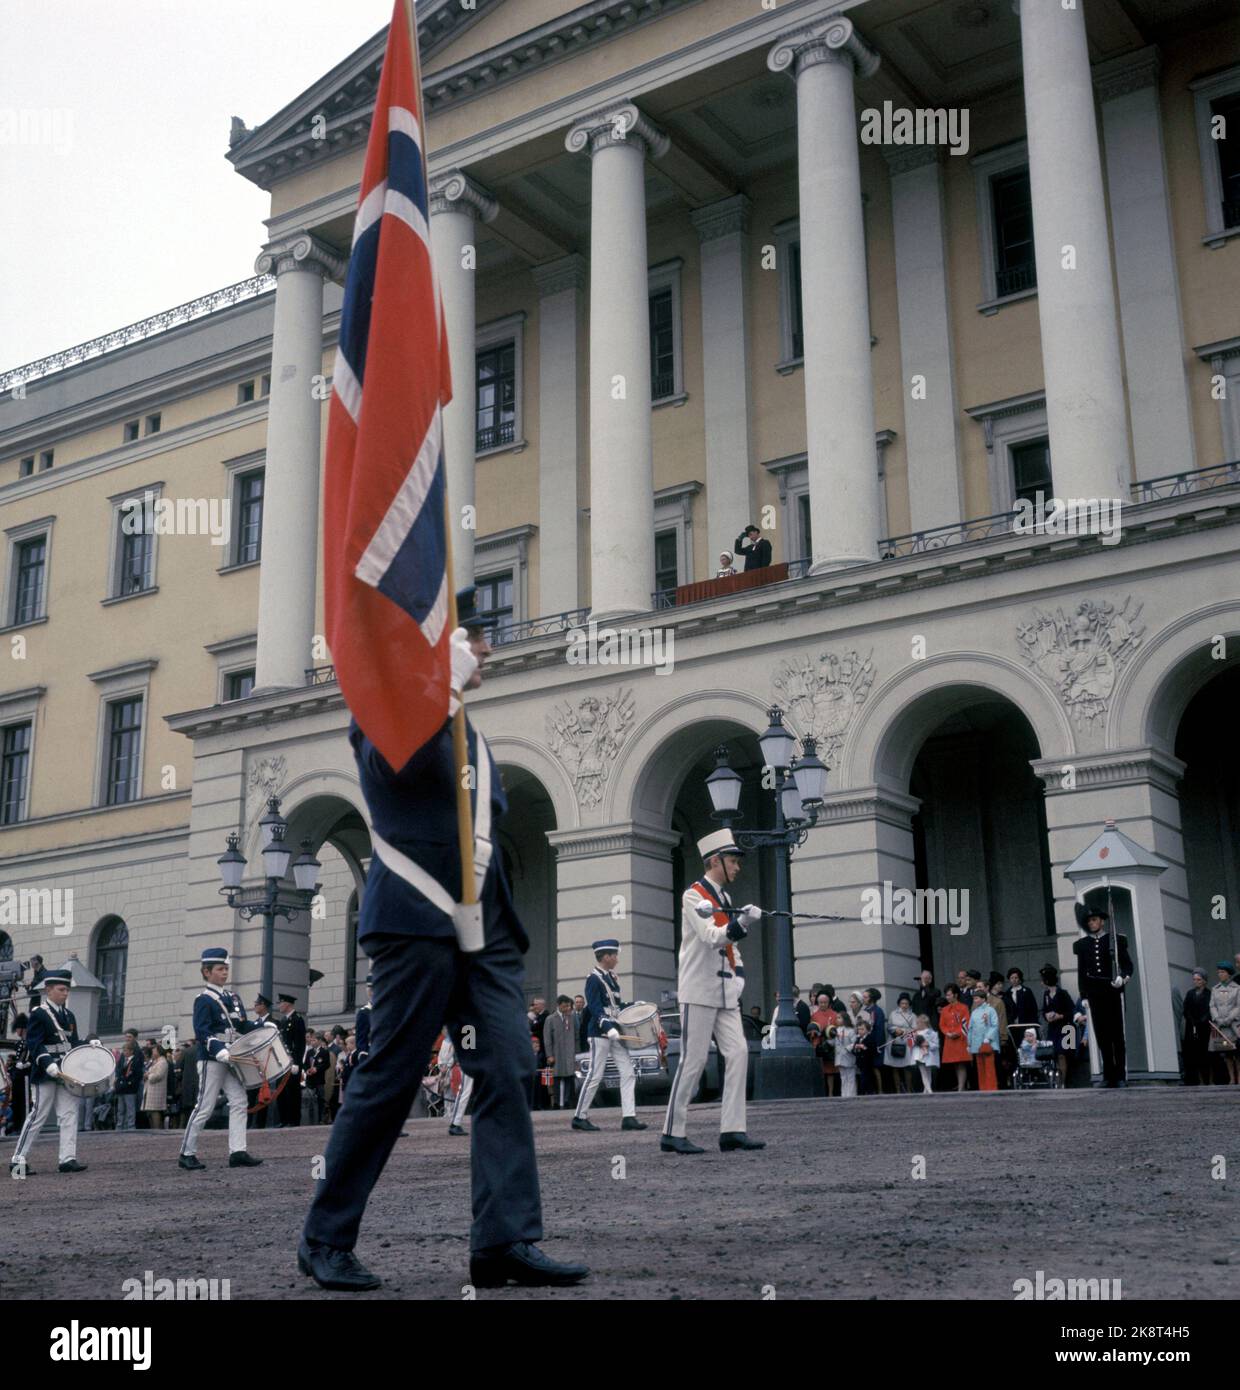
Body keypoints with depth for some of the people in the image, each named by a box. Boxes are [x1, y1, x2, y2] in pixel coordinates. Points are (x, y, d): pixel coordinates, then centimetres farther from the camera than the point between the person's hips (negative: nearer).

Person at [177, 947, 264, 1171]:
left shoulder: (232, 997, 14)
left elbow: (242, 1024, 18)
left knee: (239, 1102, 0)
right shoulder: (204, 1000, -9)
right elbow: (202, 1032, -19)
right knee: (204, 1107, -4)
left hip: (230, 1059, 8)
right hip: (211, 1060, -8)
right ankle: (187, 1154, 7)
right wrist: (219, 1051, -32)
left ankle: (237, 1152, -1)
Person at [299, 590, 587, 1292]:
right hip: (418, 918, -7)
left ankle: (506, 1239, -3)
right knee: (391, 1077, -4)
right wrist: (445, 684, -21)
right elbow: (392, 761, -21)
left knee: (509, 1072, -4)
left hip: (485, 924, 7)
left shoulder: (466, 730, 24)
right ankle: (326, 1239, 9)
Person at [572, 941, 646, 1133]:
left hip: (615, 1032, 8)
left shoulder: (612, 976, 14)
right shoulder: (594, 978, -11)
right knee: (595, 1076, -4)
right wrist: (608, 1028, -29)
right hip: (600, 1033, -8)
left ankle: (629, 1117, 0)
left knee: (628, 1073, 1)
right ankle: (579, 1117, 6)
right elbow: (595, 1008, -20)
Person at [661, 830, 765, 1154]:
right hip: (699, 991, -8)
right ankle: (672, 1133, 2)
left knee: (738, 1052, -2)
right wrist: (743, 922, -33)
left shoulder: (723, 898, 18)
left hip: (725, 993, 8)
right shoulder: (694, 895, -9)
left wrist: (738, 975, 14)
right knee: (694, 1060, -6)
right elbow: (711, 937, -21)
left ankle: (732, 1130, 0)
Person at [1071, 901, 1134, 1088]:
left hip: (1113, 991, -2)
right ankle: (1108, 1075, 5)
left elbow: (1127, 964, 3)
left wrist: (1123, 977, -17)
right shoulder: (1082, 944, 10)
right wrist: (1083, 996, 4)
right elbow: (1082, 972, 10)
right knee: (1102, 1037, 2)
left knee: (1117, 1034, 0)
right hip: (1094, 994, 2)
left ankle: (1120, 1076, 3)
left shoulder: (1116, 939, 4)